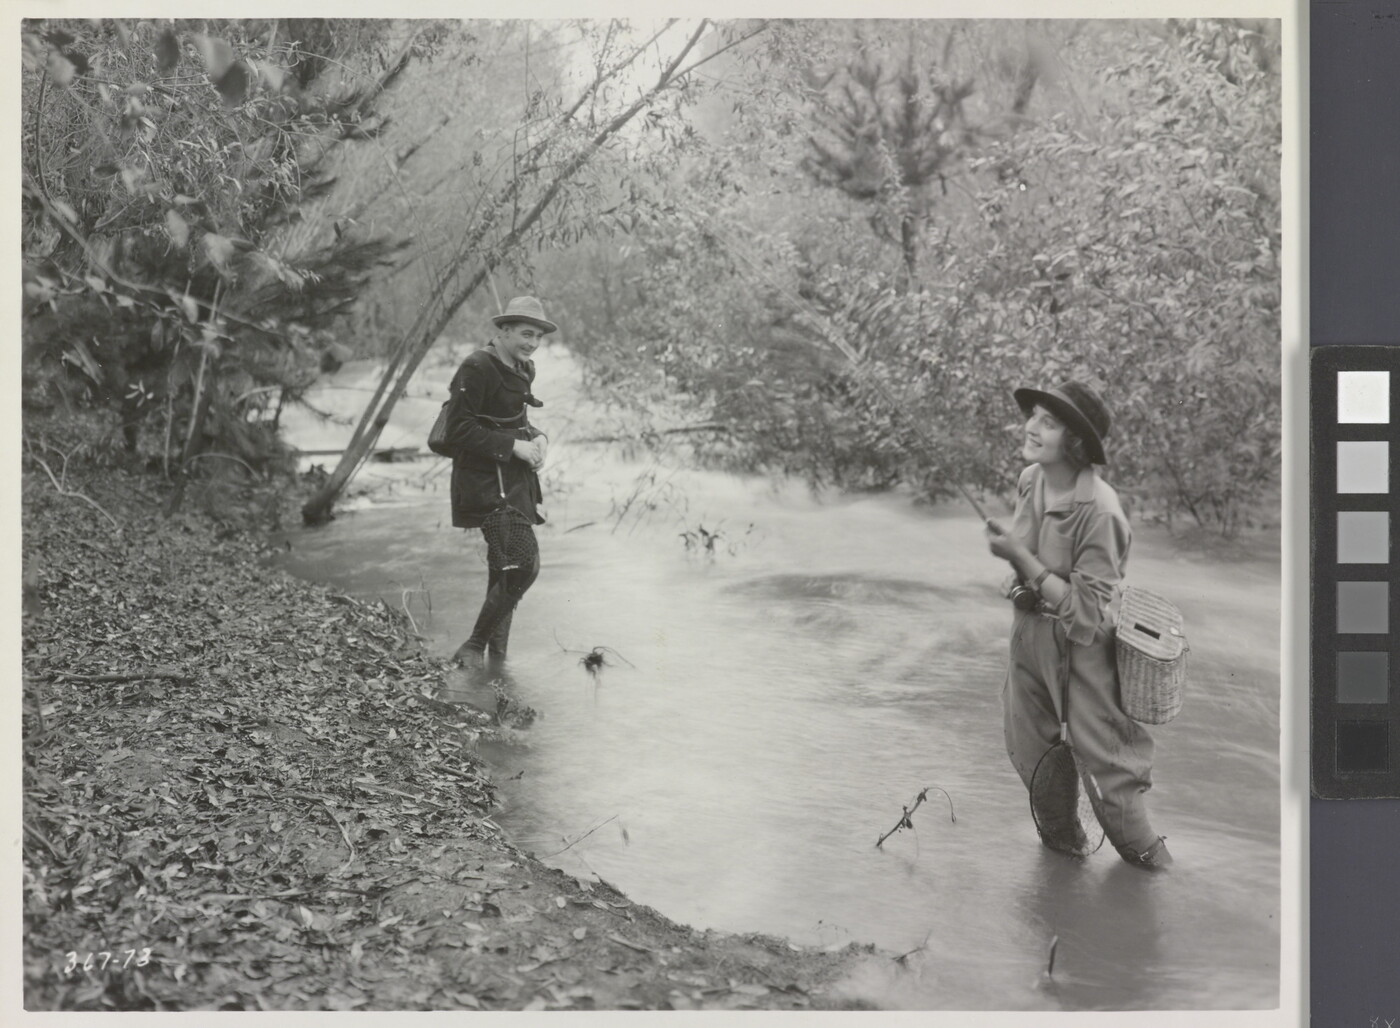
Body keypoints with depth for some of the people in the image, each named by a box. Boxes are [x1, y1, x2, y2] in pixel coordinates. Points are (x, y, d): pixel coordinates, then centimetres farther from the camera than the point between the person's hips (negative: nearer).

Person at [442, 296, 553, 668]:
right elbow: (460, 430, -17)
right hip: (487, 484, -9)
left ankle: (496, 658, 22)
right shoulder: (477, 368, -14)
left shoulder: (522, 370, 13)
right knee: (524, 563, -17)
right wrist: (514, 446, -19)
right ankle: (474, 648, -6)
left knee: (505, 573, 12)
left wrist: (536, 438, 3)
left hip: (515, 483, 9)